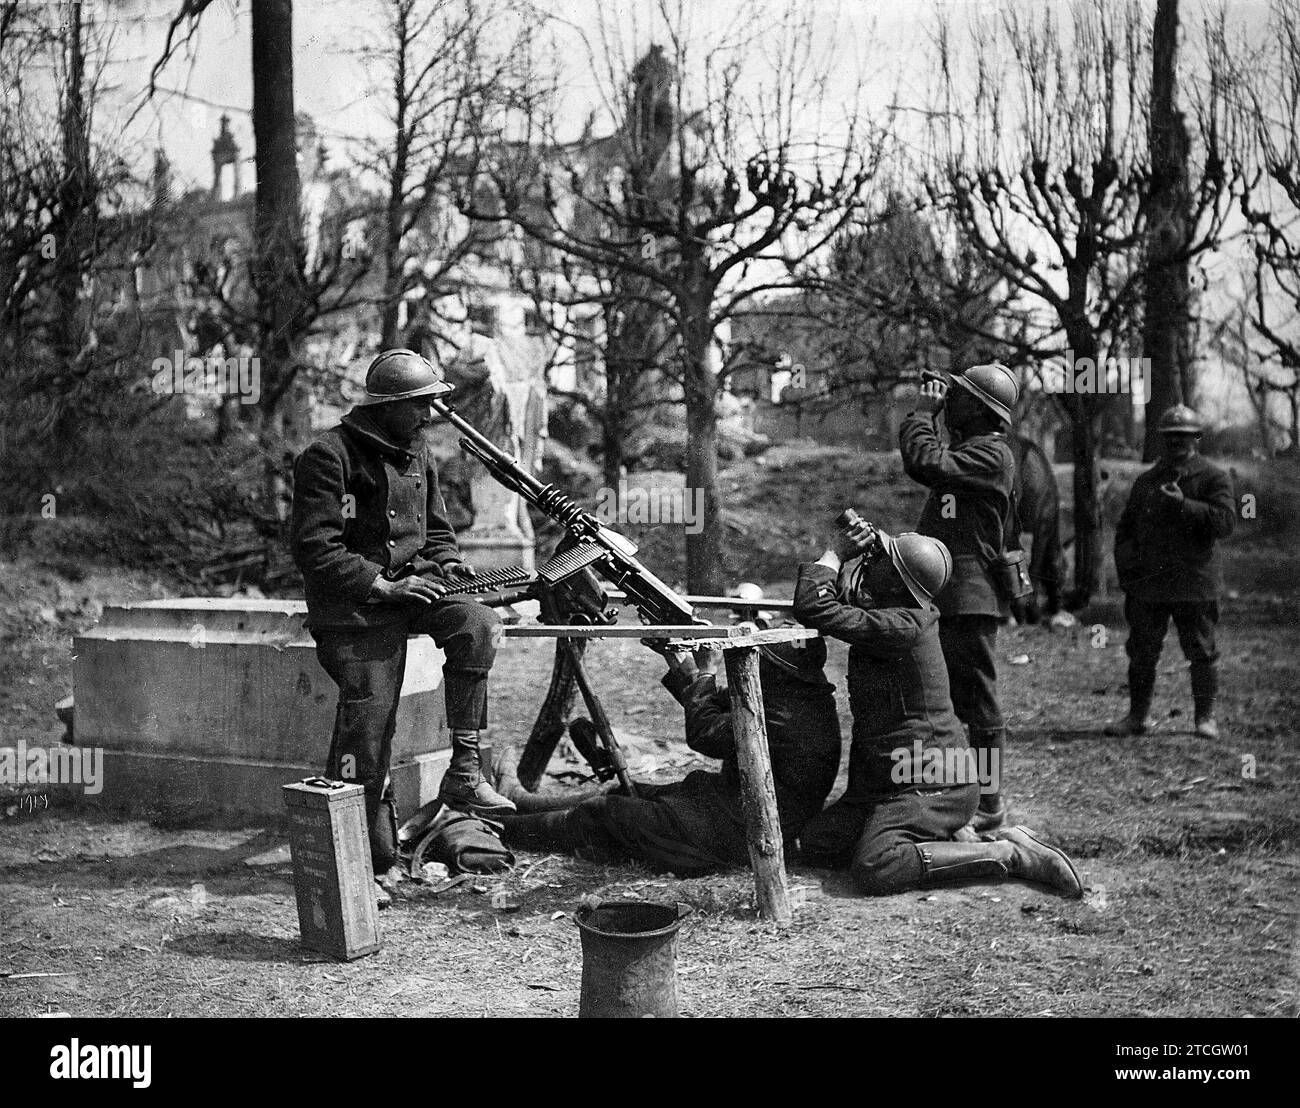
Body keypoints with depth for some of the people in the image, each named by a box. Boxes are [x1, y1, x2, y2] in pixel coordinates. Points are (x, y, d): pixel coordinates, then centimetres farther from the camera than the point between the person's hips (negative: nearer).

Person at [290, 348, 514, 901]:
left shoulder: (417, 455, 12)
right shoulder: (328, 457, -12)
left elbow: (435, 529, 22)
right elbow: (313, 548, -17)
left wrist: (445, 563, -1)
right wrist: (382, 585, -23)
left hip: (409, 589, 6)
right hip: (353, 610, -6)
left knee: (477, 624, -23)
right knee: (365, 732, -8)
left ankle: (463, 769, -16)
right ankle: (369, 858, 9)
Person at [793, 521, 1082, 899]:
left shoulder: (903, 626, -22)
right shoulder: (893, 612, 7)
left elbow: (813, 608, -29)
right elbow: (841, 603, 25)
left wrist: (834, 553, -13)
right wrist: (845, 554, 7)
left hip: (932, 783, -10)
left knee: (875, 869, -28)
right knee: (815, 842, 4)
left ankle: (1010, 853, -13)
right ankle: (949, 842, 7)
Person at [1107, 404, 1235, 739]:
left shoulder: (1213, 478, 0)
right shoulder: (1145, 481, 15)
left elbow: (1225, 522, -13)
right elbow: (1125, 527, 20)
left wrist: (1183, 504, -20)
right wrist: (1126, 559, 3)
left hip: (1195, 584, -4)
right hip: (1147, 584, 4)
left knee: (1202, 653, 4)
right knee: (1141, 653, 7)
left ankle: (1205, 717, 16)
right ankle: (1137, 716, 17)